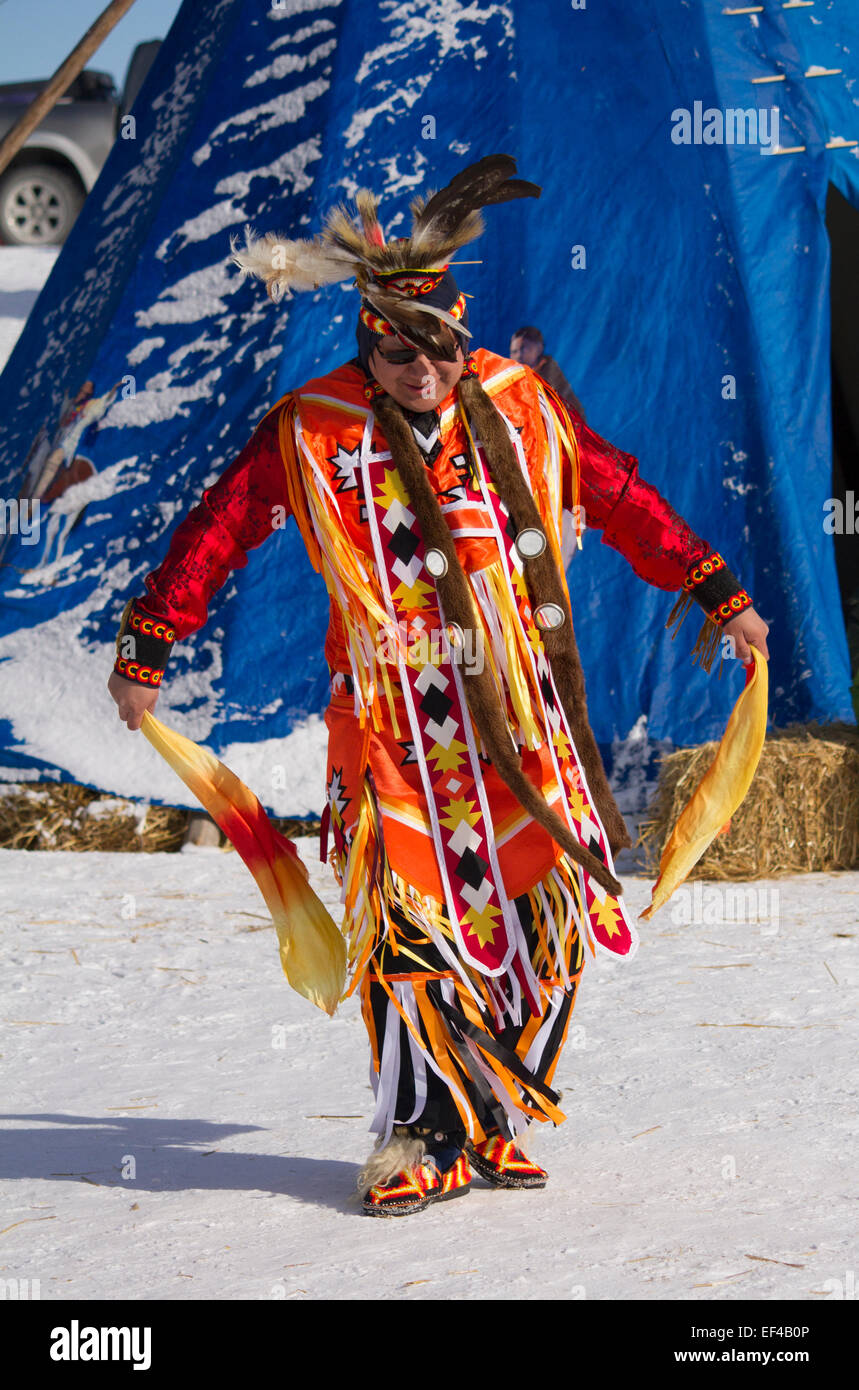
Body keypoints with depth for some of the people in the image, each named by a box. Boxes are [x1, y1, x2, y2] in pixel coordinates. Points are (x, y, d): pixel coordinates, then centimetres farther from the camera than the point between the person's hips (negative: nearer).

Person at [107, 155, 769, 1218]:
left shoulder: (518, 410, 6)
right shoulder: (311, 435, -1)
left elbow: (623, 503, 15)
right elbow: (214, 534, 5)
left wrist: (718, 594, 19)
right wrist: (146, 650, 7)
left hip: (518, 719, 3)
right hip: (391, 723, -3)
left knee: (542, 918, 0)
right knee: (409, 929, -9)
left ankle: (497, 1119, 15)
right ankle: (418, 1139, 2)